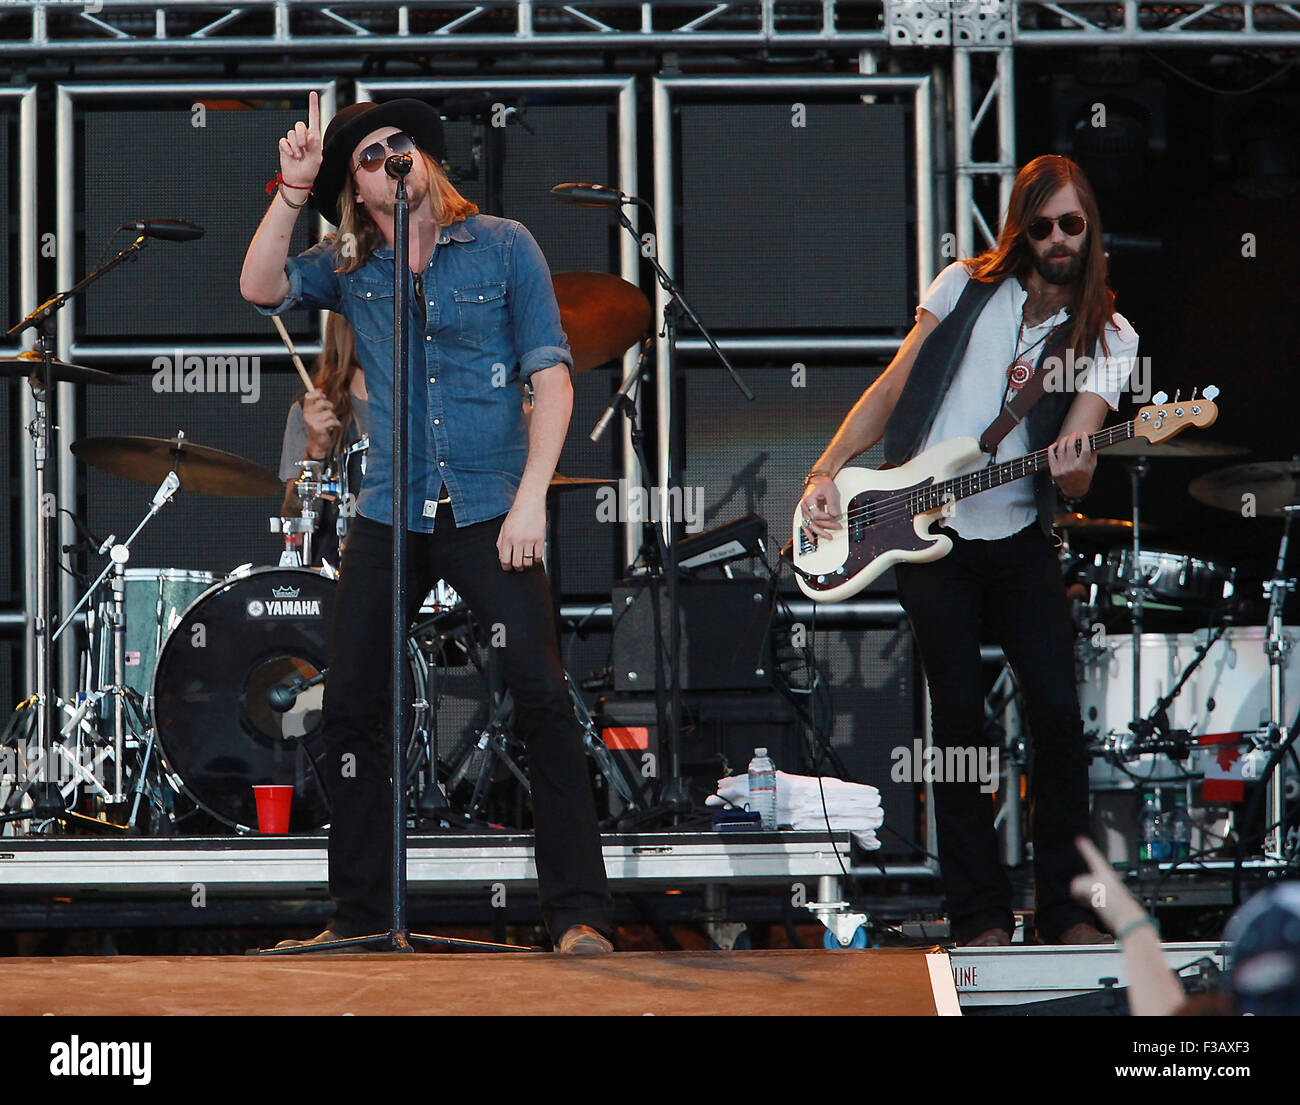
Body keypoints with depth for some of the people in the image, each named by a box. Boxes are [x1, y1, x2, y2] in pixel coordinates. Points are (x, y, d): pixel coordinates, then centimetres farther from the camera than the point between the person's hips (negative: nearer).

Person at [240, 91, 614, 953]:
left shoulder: (503, 249, 1)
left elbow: (552, 379, -3)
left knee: (542, 695, -14)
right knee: (349, 705, 2)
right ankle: (362, 913, 15)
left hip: (489, 510, -3)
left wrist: (530, 498, -12)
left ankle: (581, 913, -9)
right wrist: (293, 191, -13)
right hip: (389, 515, 4)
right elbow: (261, 288, -6)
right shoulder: (350, 270, 9)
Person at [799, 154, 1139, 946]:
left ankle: (1064, 911, 1)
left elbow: (1075, 472, -9)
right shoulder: (967, 288, 2)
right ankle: (981, 918, 2)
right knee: (960, 719, -3)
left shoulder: (1108, 338, 0)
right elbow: (891, 389, 7)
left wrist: (1074, 466, -33)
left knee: (1059, 714, -9)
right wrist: (826, 473, -2)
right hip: (925, 533, 0)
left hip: (1020, 539, 1)